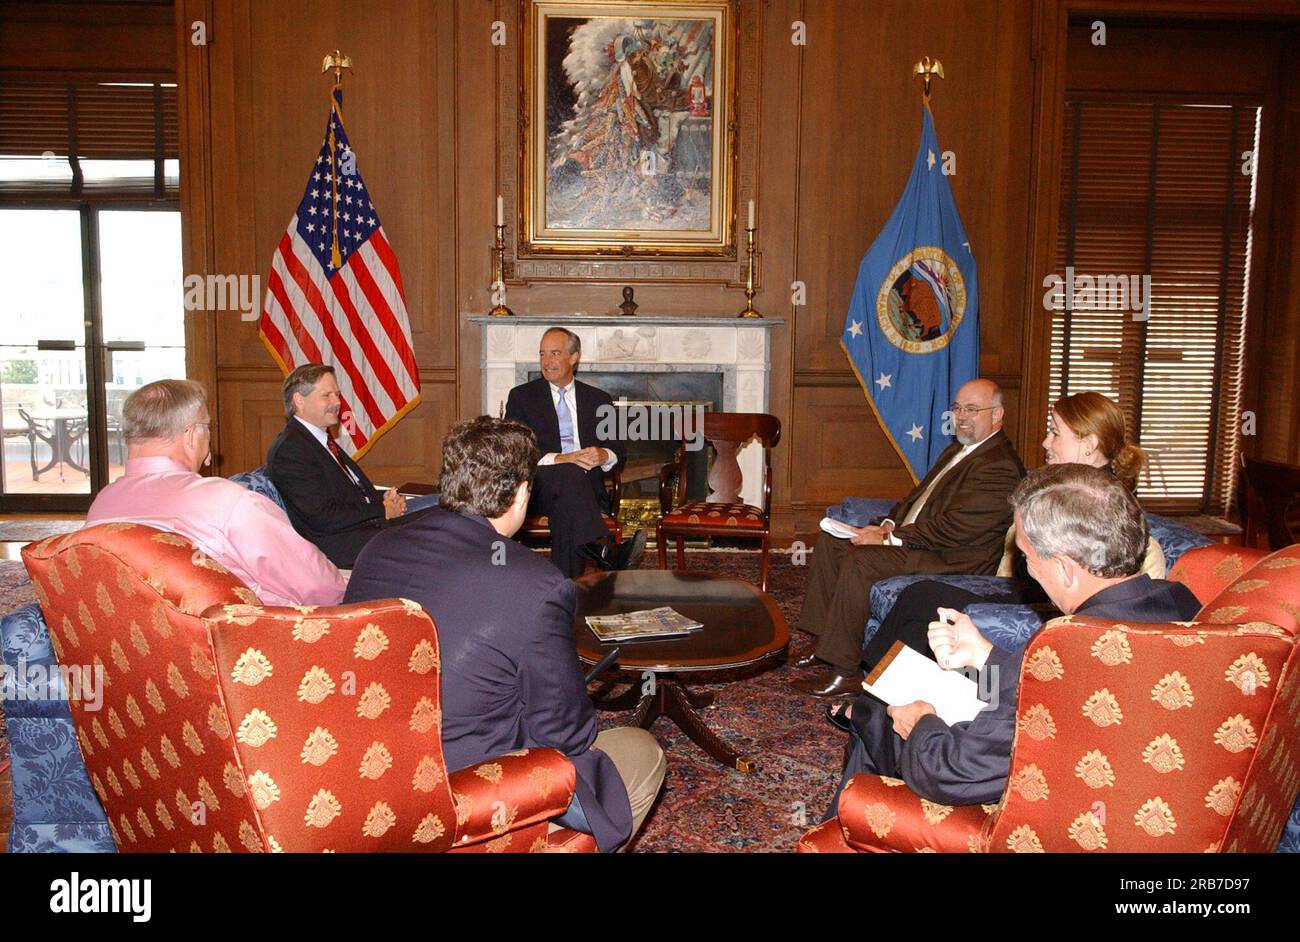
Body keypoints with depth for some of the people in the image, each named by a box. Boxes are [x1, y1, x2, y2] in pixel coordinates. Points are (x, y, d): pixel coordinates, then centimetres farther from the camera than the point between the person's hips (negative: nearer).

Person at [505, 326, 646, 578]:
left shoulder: (599, 400, 20)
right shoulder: (522, 396, 12)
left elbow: (619, 448, 15)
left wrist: (603, 455, -11)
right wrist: (560, 459, -17)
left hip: (587, 488, 2)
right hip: (538, 487, -2)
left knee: (566, 508, -34)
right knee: (570, 473, -36)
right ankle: (609, 554, -53)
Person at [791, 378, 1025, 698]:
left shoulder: (1000, 466, -17)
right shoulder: (957, 451, 18)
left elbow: (954, 528, -23)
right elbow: (918, 496, 20)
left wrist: (889, 539, -20)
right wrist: (887, 526, 0)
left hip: (954, 561, -11)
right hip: (914, 538, 11)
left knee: (859, 561, -29)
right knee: (830, 541, 4)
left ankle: (844, 672, -23)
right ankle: (825, 641, 7)